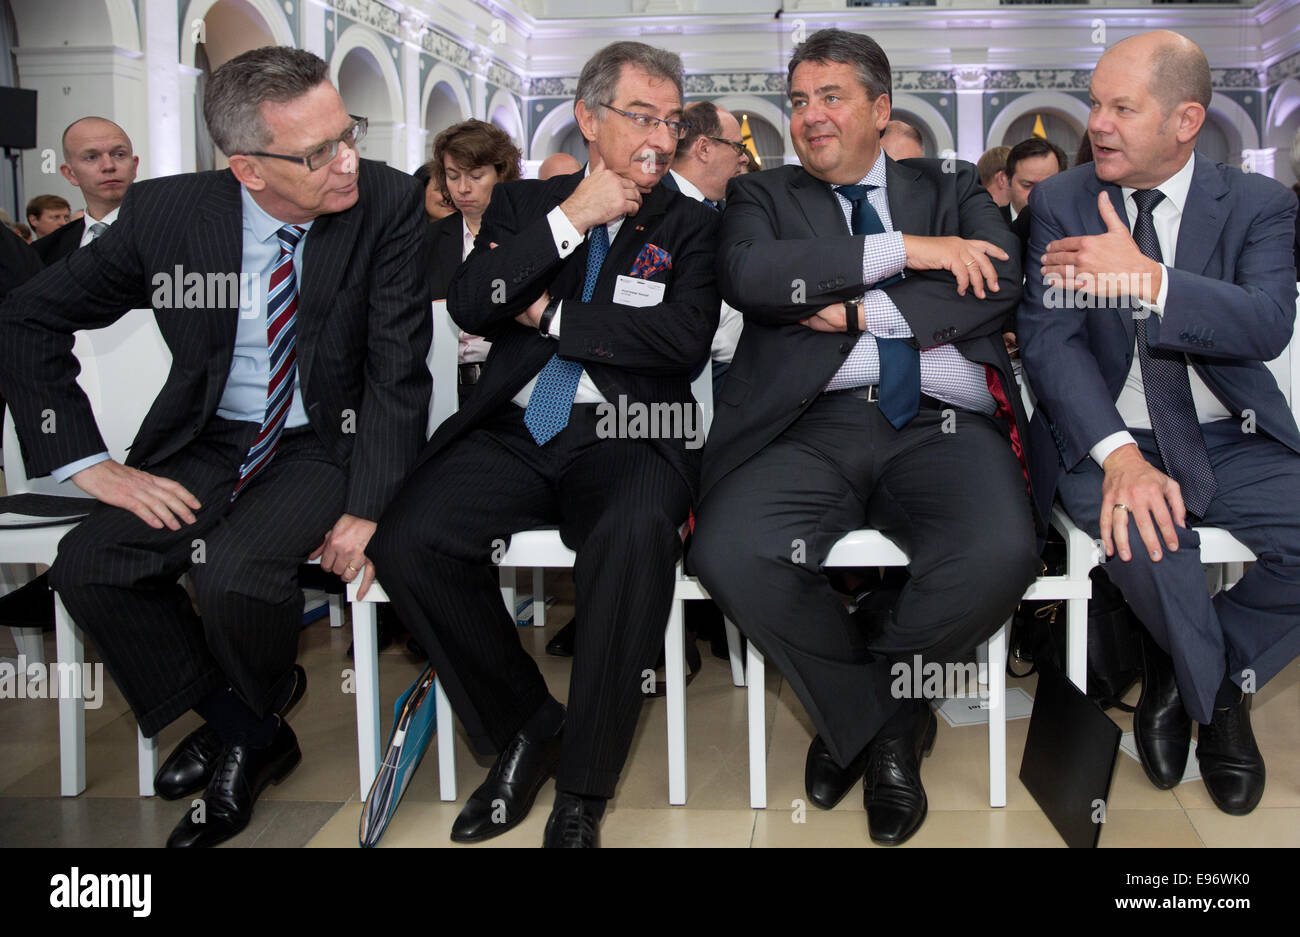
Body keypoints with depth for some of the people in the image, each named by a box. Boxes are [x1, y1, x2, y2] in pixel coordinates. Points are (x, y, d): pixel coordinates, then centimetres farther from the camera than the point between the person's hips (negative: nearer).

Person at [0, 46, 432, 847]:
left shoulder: (388, 203, -15)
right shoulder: (164, 213, -11)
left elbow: (398, 368, -12)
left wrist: (367, 509, -21)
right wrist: (92, 464, -9)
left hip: (326, 442, -3)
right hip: (210, 441, 3)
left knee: (234, 567, -29)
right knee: (88, 565, -17)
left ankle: (251, 719, 7)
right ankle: (248, 737, 5)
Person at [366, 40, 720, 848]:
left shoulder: (690, 225, 13)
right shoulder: (525, 203, 18)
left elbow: (685, 340, -5)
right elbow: (470, 307, 0)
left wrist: (552, 317, -1)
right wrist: (571, 218, -4)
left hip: (628, 437, -2)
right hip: (516, 432, 2)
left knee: (637, 534, -36)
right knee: (407, 540, -24)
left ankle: (583, 791, -19)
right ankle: (526, 728, -1)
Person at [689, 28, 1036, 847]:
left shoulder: (953, 189, 23)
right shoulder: (764, 195, 20)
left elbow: (998, 284, 3)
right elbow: (749, 277, -4)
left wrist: (863, 312, -4)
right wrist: (901, 250, -6)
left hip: (943, 425, 0)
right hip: (814, 425, 0)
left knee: (1000, 554, -31)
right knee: (729, 552, -29)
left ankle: (855, 709, -1)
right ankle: (881, 721, -2)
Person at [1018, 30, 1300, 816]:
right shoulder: (1061, 203, 3)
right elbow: (1050, 338, -9)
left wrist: (1144, 278, -31)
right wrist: (1119, 453, -25)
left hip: (1233, 442, 2)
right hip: (1110, 438, -1)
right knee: (1146, 531, -33)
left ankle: (1202, 670, 5)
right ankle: (1217, 693, 1)